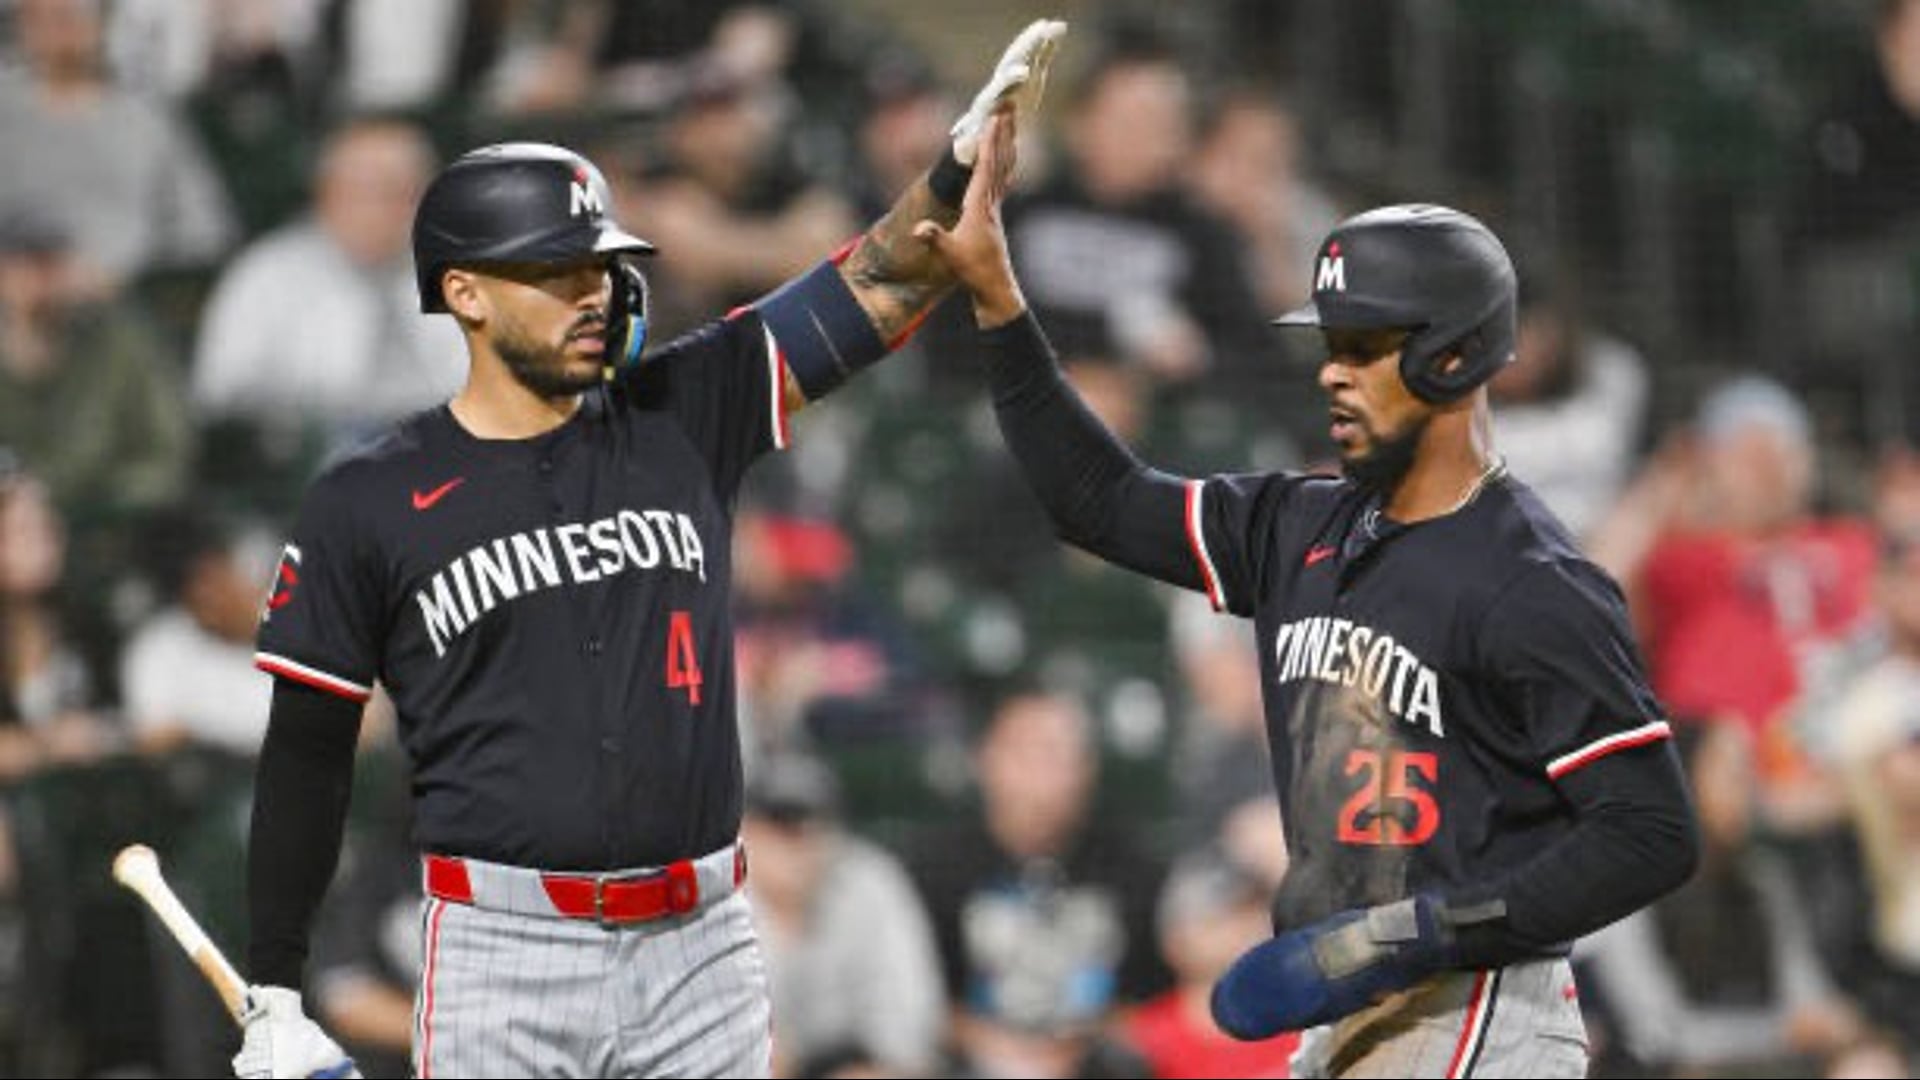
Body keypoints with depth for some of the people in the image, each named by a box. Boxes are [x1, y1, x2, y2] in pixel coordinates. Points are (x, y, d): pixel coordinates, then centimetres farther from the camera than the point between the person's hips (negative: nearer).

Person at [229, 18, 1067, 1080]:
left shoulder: (682, 417, 8)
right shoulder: (367, 504, 0)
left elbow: (872, 293, -1)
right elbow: (305, 755, 3)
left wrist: (963, 171, -19)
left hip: (700, 952, 3)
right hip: (502, 954, -3)